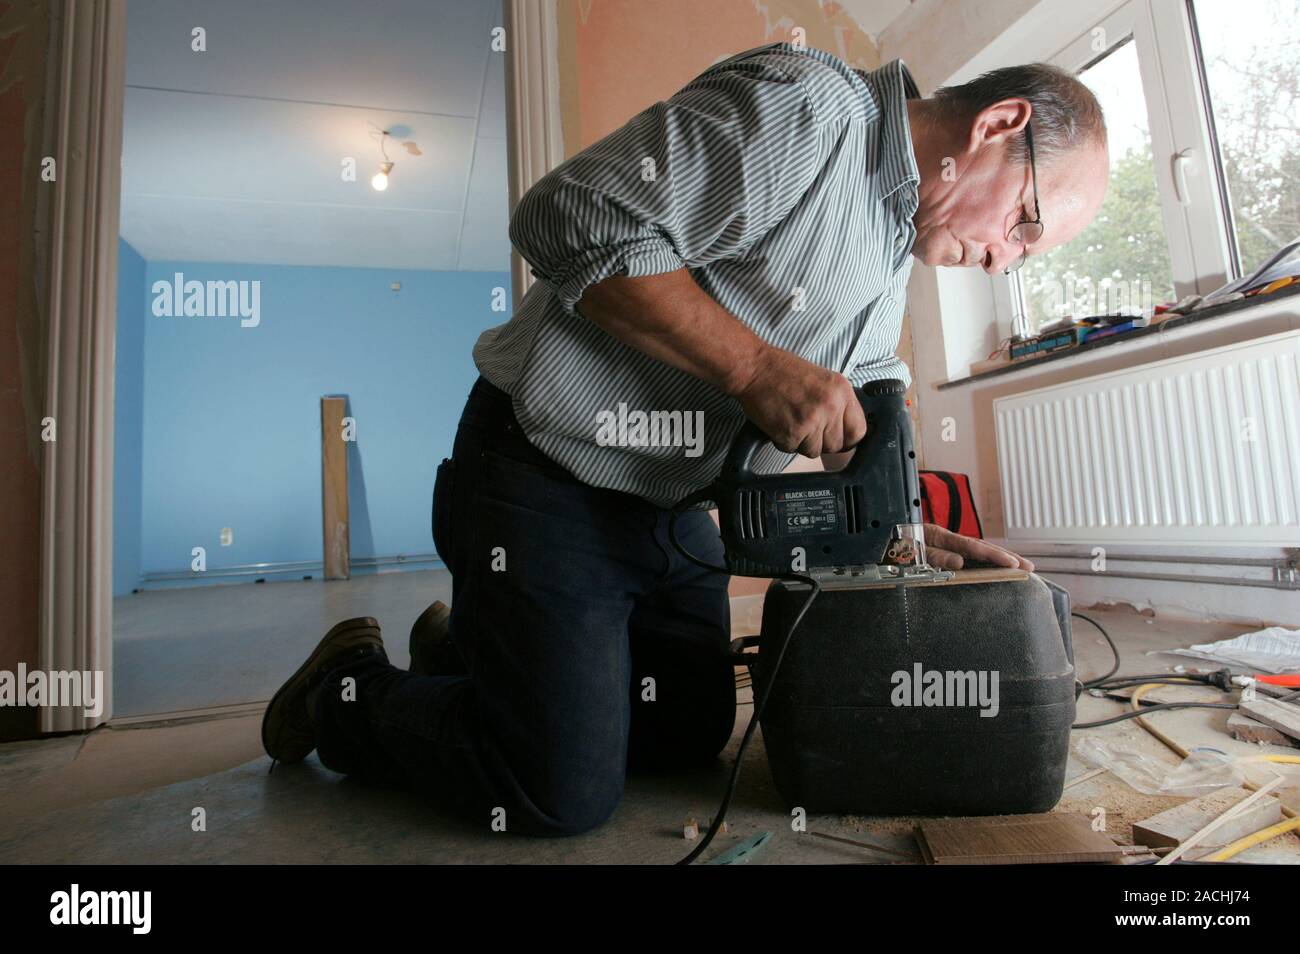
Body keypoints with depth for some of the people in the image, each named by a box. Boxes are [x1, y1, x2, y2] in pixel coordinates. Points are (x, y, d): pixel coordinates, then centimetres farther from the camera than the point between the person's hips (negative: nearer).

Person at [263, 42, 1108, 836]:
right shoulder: (804, 105, -16)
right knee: (565, 794, -6)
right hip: (548, 472, -9)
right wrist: (755, 366, -25)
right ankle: (350, 692, 21)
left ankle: (469, 650, 33)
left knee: (693, 737, 16)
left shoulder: (894, 258, 14)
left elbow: (858, 430, 18)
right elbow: (571, 221, -24)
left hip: (673, 500, 9)